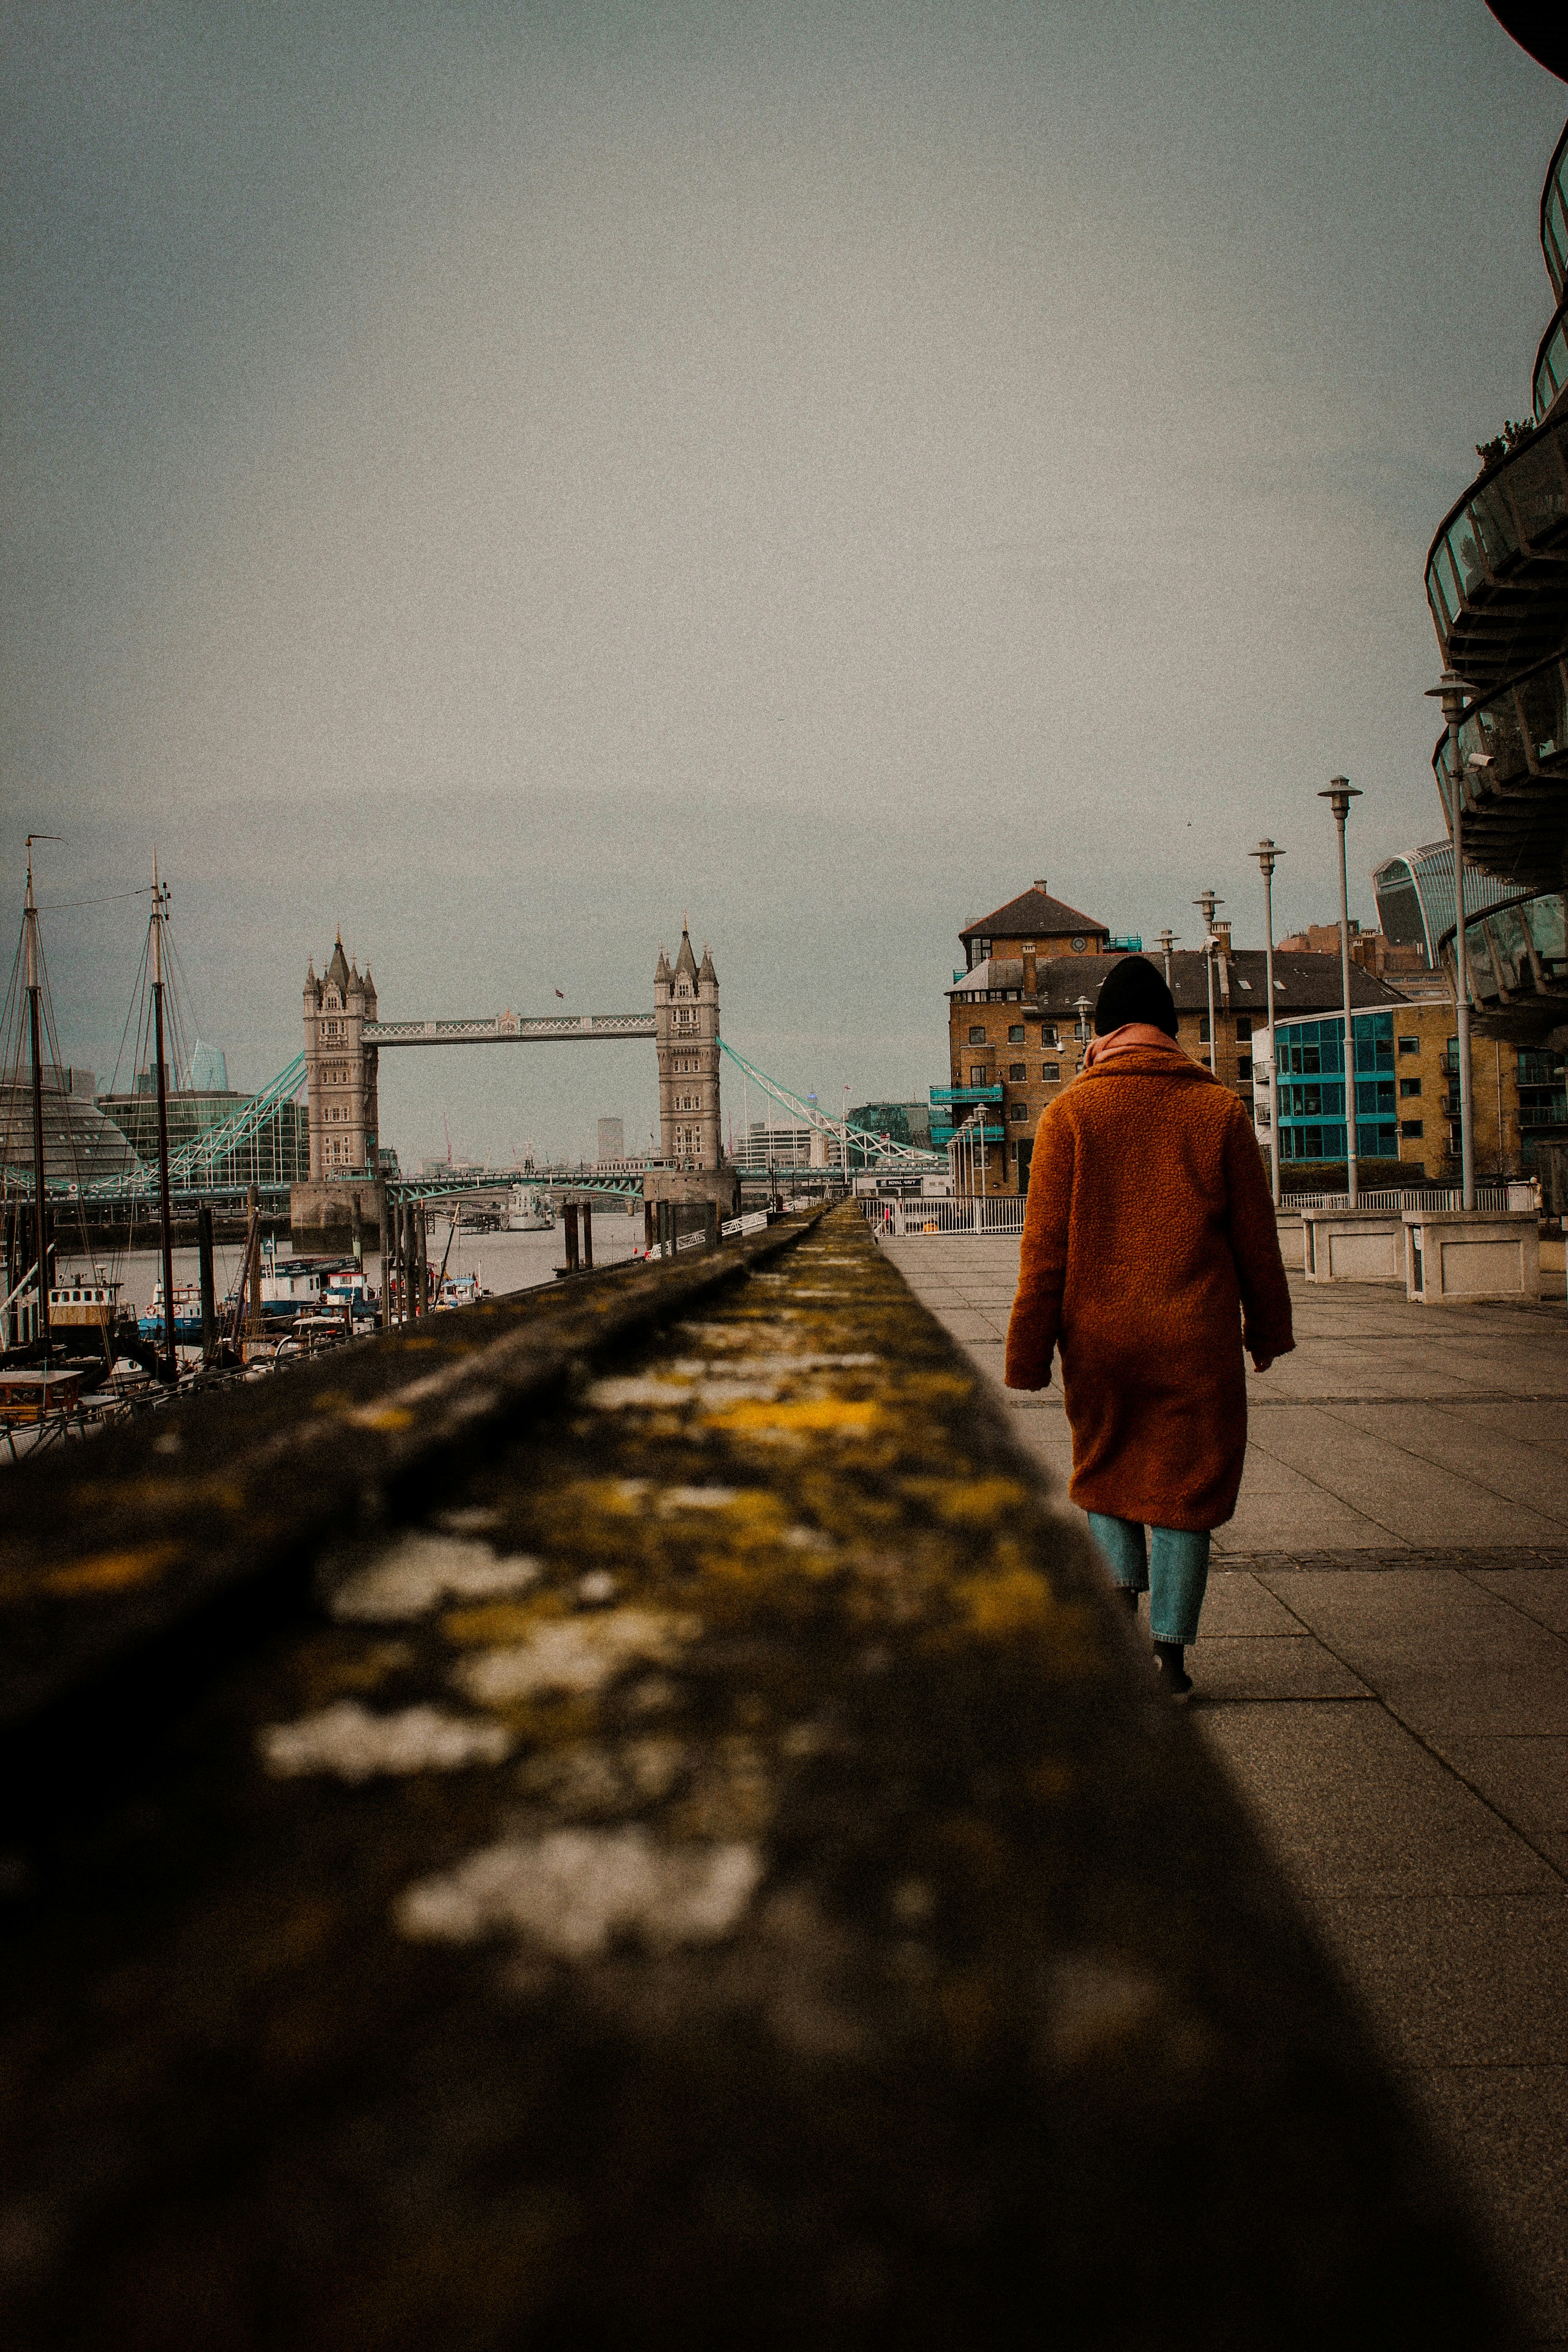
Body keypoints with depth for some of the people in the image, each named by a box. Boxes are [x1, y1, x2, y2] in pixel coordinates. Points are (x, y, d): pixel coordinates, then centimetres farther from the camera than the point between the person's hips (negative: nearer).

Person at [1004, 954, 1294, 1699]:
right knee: (1184, 1483, 9)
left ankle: (1119, 1590, 6)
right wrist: (1267, 1328, 18)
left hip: (1099, 1337, 0)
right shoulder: (1219, 1109, 1)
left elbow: (1044, 1246, -6)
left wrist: (1029, 1353, -1)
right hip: (1196, 1338, 1)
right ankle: (1170, 1653, 12)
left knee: (1103, 1468, 22)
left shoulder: (1070, 1112, -3)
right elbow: (1256, 1238, 6)